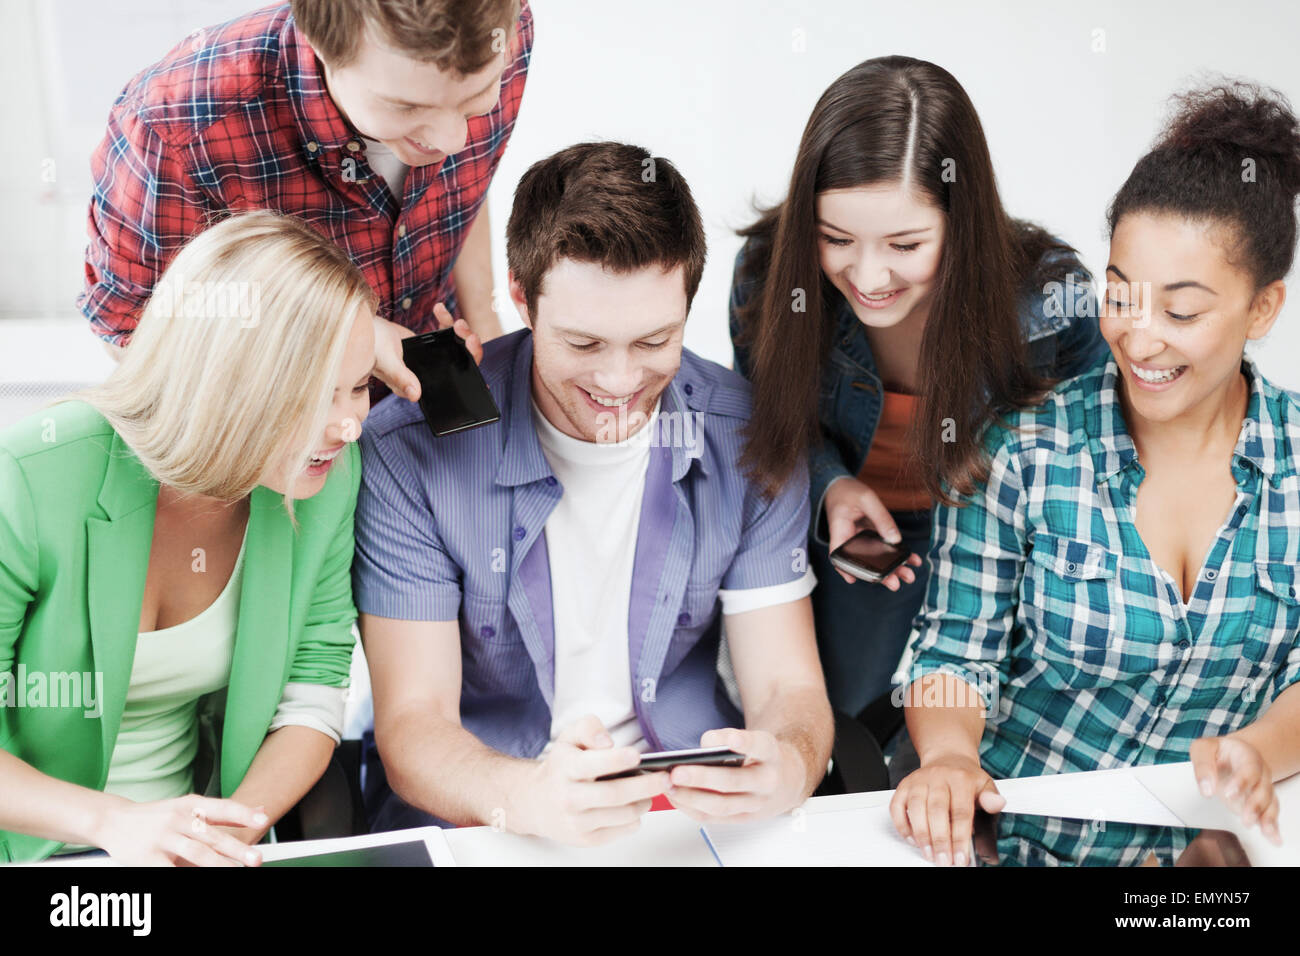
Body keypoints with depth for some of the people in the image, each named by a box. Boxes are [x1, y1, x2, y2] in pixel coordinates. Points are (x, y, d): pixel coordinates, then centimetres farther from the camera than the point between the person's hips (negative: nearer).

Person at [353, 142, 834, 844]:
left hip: (697, 808, 3)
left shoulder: (748, 440, -4)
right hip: (470, 811, -3)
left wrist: (786, 767, -28)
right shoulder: (411, 451, -13)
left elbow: (788, 688, -4)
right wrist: (526, 799, -35)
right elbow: (411, 727, -14)